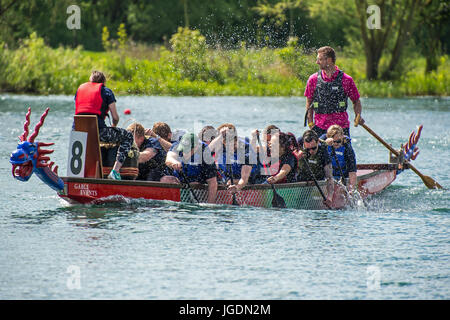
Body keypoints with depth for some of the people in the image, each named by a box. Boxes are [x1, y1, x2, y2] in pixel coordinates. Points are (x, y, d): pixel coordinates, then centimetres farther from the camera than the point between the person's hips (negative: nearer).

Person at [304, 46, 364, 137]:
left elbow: (356, 101, 9)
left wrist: (358, 115, -9)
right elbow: (309, 103, 11)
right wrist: (310, 123, 1)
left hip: (341, 126, -1)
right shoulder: (313, 79, 4)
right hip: (319, 128, 1)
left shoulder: (346, 80, 0)